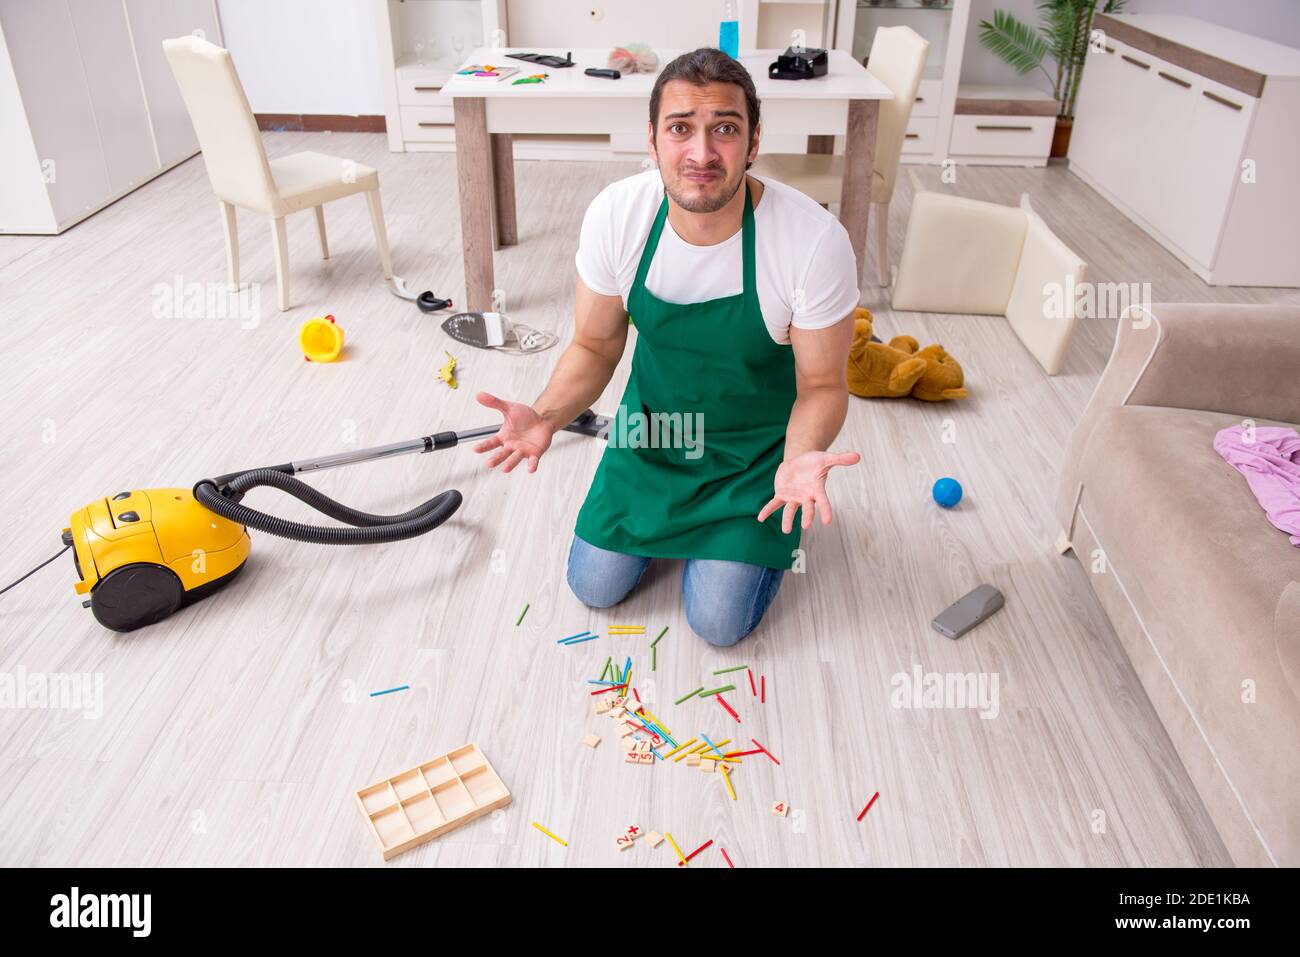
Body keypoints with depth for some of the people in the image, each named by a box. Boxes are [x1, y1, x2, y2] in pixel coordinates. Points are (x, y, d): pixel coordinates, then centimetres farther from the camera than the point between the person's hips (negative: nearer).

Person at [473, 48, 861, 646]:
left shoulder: (815, 242, -30)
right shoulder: (615, 215, -21)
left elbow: (821, 383, -16)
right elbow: (595, 347, -7)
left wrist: (802, 457, -38)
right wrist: (546, 416, -27)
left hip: (755, 447, -3)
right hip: (652, 428, 3)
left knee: (719, 621, -5)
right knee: (595, 586, 6)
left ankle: (773, 526, 25)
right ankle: (673, 521, 35)